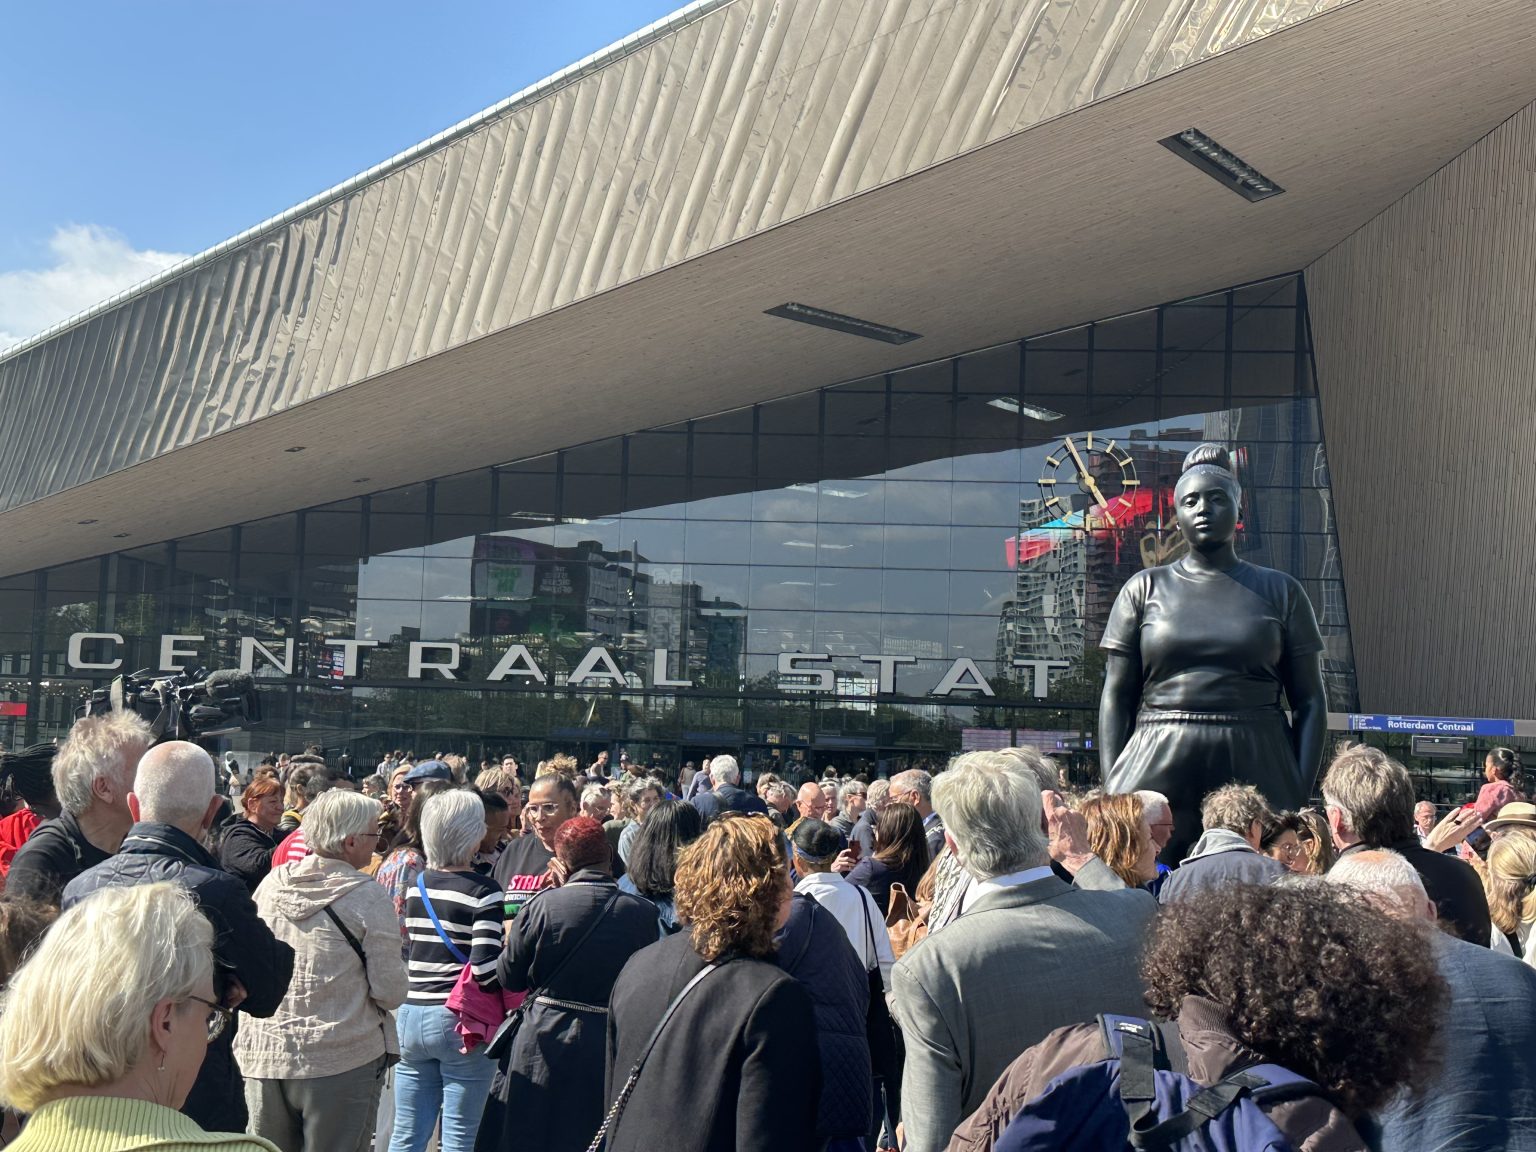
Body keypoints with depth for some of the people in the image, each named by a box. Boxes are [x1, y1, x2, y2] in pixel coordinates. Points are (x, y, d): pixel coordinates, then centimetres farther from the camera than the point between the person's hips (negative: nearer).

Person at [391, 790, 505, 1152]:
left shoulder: (416, 887, 7)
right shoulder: (483, 891, -12)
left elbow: (405, 955, 13)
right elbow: (485, 969, -18)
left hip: (412, 1016, 6)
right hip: (461, 1021, -6)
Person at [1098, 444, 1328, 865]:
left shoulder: (1280, 591, 11)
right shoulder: (1145, 589, 10)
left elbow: (1310, 701, 9)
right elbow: (1116, 697, 7)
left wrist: (1300, 794, -3)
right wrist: (1112, 789, -2)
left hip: (1256, 769, 0)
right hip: (1157, 770, 0)